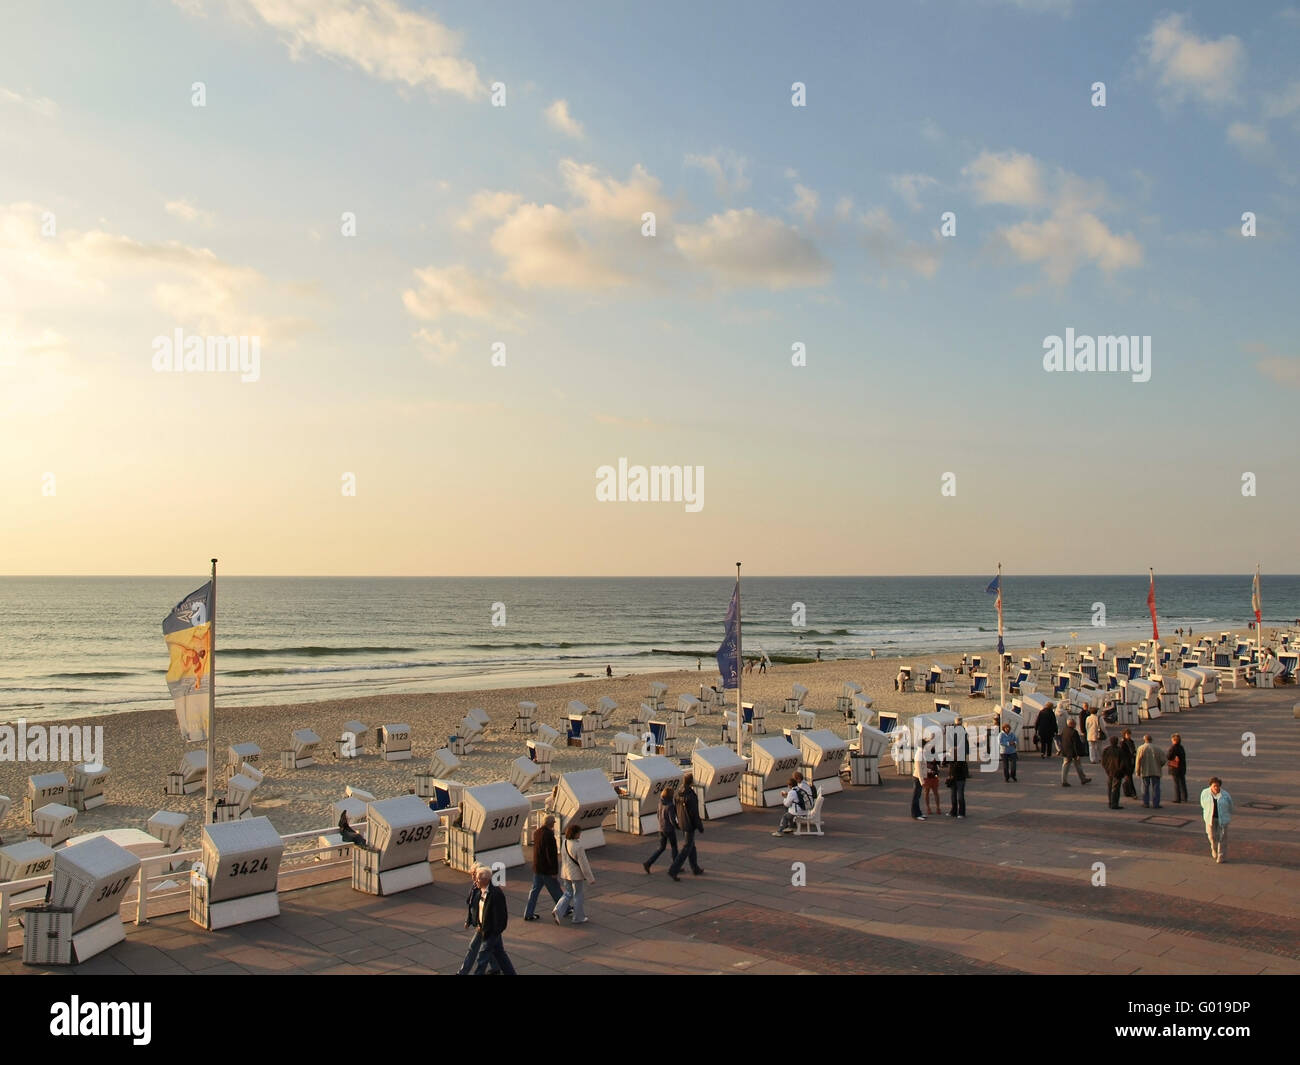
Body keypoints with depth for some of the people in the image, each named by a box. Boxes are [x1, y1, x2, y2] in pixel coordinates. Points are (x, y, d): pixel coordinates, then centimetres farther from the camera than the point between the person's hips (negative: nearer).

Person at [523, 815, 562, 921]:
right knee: (555, 890, 8)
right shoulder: (549, 835, -22)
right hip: (547, 870, -7)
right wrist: (555, 871, -18)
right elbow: (552, 855, -22)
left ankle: (528, 913, 13)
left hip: (537, 868, 7)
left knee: (535, 890, 13)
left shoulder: (537, 833, 4)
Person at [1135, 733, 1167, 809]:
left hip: (1145, 771, 0)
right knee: (1155, 788, 3)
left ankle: (1145, 802, 15)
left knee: (1145, 788, 12)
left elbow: (1138, 761, -6)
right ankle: (1155, 804, 0)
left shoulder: (1141, 748, -4)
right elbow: (1163, 760, -2)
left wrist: (1138, 771, 2)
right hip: (1156, 771, 0)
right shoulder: (1157, 748, 0)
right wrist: (1159, 766, 16)